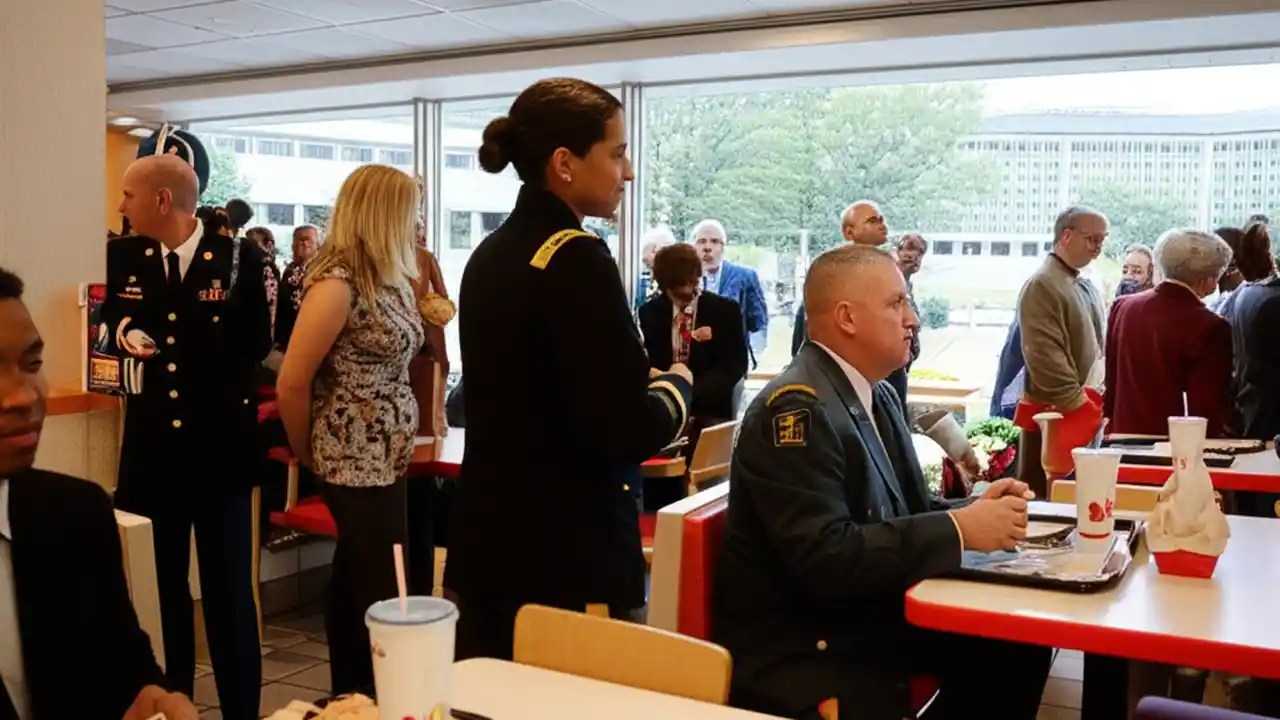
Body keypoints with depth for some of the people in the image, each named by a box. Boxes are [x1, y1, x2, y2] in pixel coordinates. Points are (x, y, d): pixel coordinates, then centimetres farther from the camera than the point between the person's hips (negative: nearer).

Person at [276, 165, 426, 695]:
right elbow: (291, 384, -16)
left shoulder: (386, 279, 8)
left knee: (356, 590, 19)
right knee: (386, 599, -2)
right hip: (357, 463, -9)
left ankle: (353, 696, 32)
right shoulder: (337, 283, -18)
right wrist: (306, 455, -5)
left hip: (384, 459, 9)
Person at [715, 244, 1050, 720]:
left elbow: (904, 511, 13)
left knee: (1017, 650, -3)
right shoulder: (798, 408, -20)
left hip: (871, 619, 9)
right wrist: (958, 529, -23)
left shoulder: (877, 394, 9)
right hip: (796, 649, -9)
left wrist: (973, 510, -6)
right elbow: (824, 556, -27)